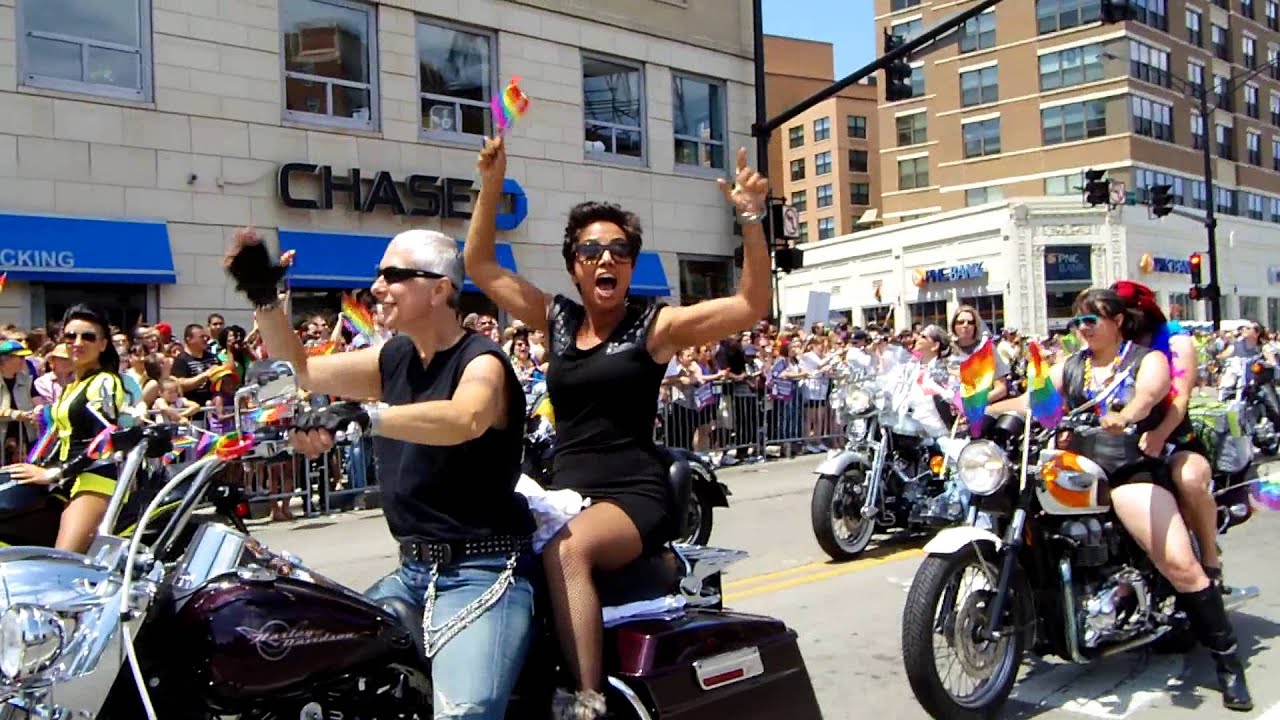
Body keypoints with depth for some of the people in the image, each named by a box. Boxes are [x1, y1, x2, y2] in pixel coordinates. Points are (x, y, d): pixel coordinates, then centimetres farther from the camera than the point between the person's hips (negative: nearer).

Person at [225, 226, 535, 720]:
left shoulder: (481, 361, -12)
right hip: (412, 571, 8)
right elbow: (302, 370, 19)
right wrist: (263, 297, 7)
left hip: (482, 573, -8)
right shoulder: (394, 359, 11)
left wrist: (361, 414, -45)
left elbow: (464, 419, -35)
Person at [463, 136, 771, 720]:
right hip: (565, 493, 5)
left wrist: (751, 219, -17)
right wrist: (492, 185, 3)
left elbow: (753, 305, -8)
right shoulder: (557, 320, 12)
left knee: (565, 551, -34)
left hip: (635, 495, -4)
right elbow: (479, 265, 13)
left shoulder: (656, 325, 0)